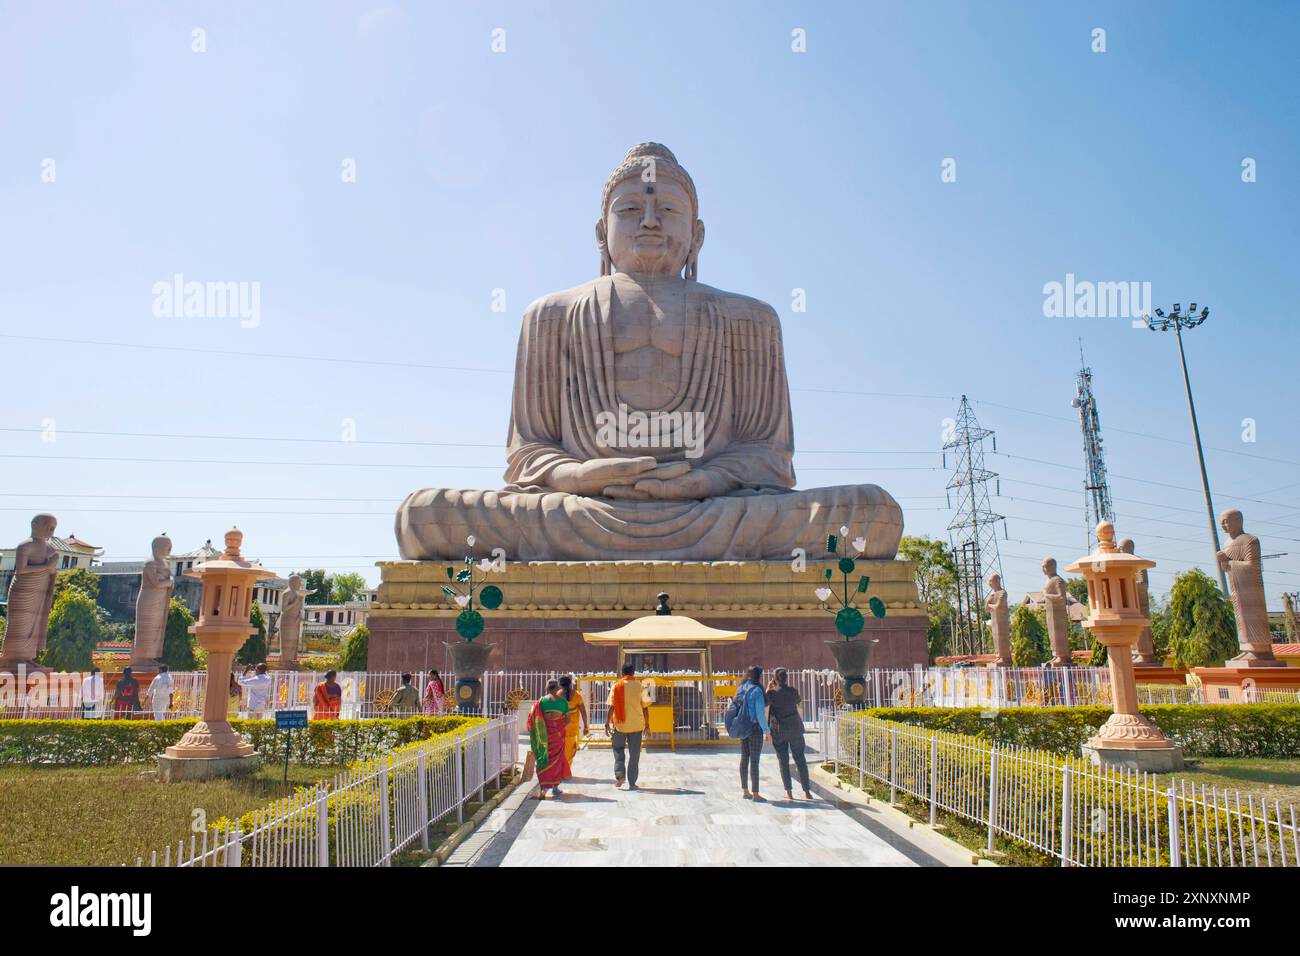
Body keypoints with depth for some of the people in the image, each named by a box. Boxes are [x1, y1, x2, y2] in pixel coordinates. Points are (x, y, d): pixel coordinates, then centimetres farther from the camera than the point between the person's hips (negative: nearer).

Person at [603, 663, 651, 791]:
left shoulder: (616, 687, -2)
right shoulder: (640, 687, -1)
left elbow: (611, 707, -5)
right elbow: (644, 707, -1)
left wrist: (607, 723, 0)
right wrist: (646, 724, 7)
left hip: (620, 724, 0)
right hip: (636, 725, 0)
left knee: (618, 749, 18)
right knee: (634, 754, 8)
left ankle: (619, 774, 0)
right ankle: (632, 783, 8)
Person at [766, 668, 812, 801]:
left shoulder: (772, 693, -12)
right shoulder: (792, 691, -8)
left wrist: (768, 689, 14)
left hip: (778, 731, -1)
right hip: (795, 729, 1)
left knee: (783, 761, 9)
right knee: (800, 759, 10)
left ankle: (789, 792, 7)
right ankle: (807, 792, 9)